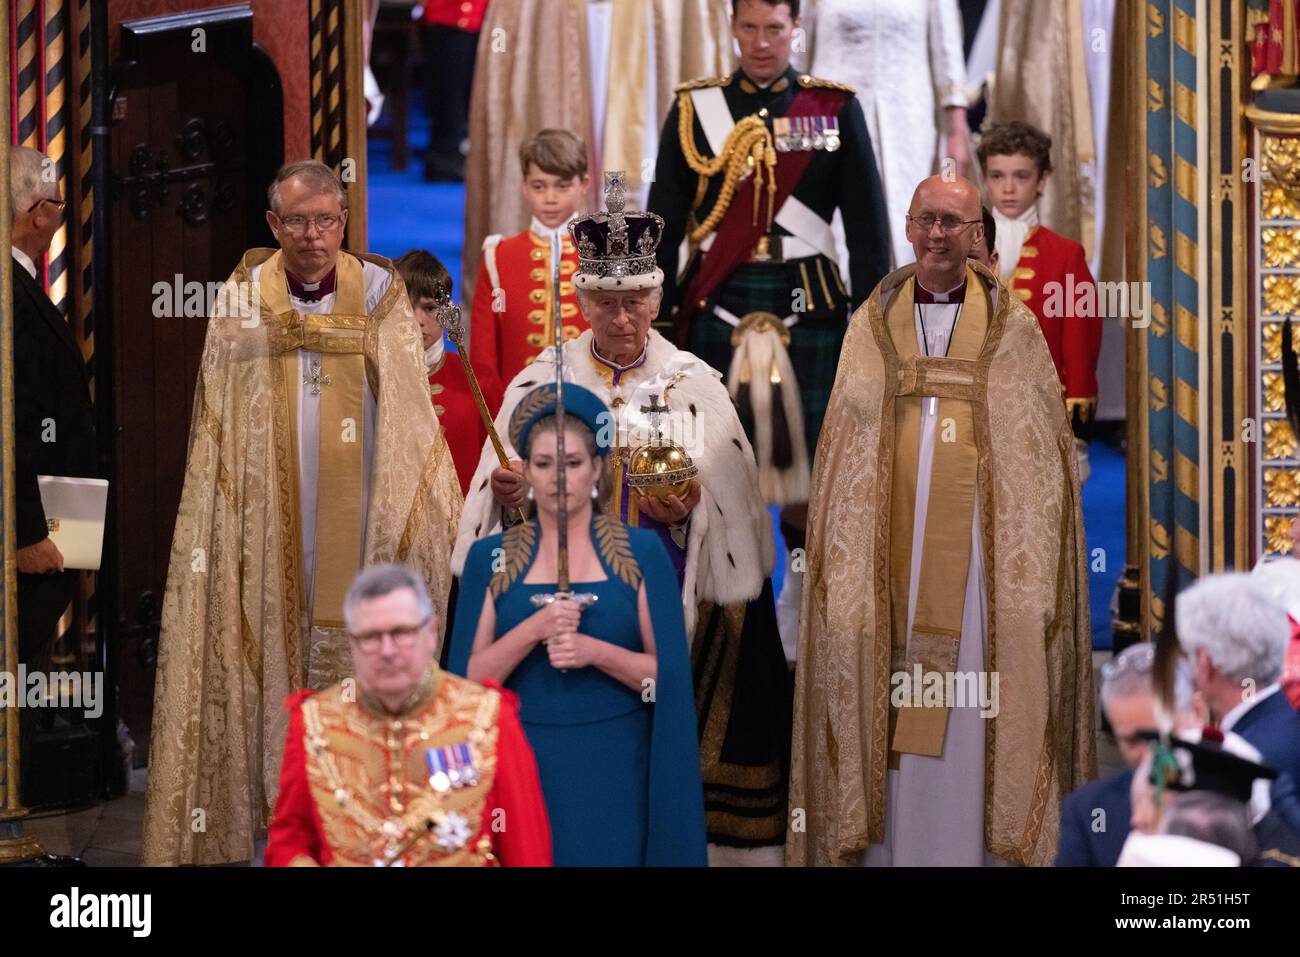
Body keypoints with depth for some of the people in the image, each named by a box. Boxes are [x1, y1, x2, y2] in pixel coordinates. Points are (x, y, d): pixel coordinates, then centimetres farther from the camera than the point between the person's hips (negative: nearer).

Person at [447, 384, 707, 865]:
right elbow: (467, 679, -2)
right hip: (525, 768, 1)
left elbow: (668, 673, -3)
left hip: (614, 771, -1)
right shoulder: (490, 558, 4)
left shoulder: (641, 551, 1)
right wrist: (534, 630, -17)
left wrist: (595, 652, -18)